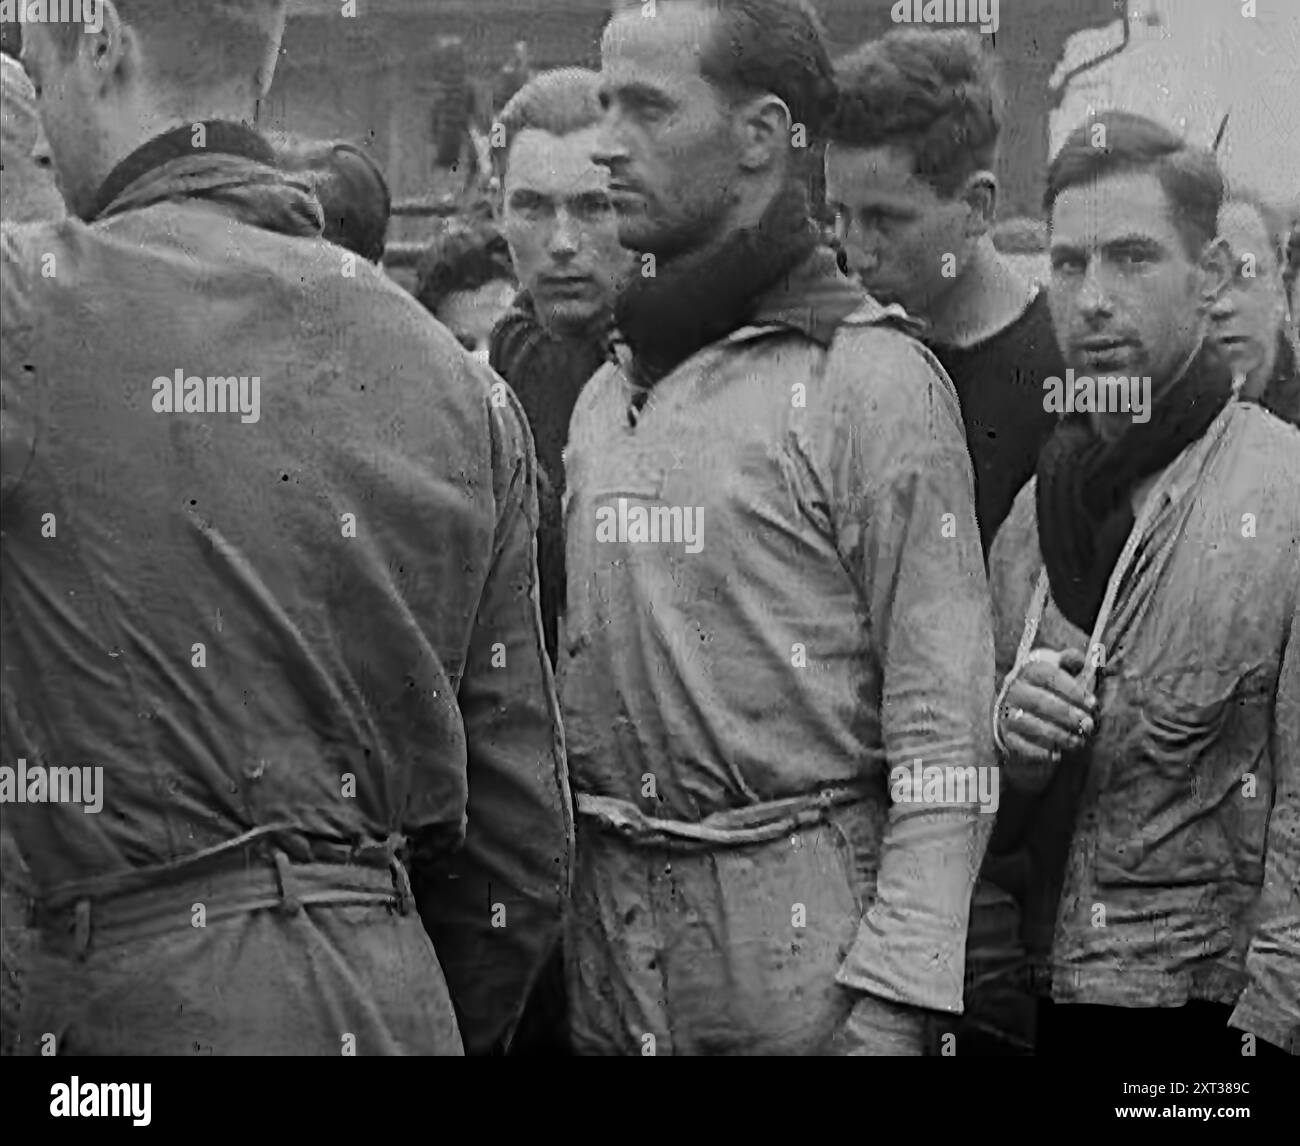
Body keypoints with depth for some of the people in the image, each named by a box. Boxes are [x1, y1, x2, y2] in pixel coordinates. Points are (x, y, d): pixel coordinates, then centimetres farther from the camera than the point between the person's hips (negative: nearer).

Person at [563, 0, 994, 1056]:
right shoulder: (605, 394, 12)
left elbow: (944, 729, -13)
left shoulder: (871, 377, -9)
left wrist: (891, 1001, -19)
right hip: (605, 920, 6)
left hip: (798, 923, -6)